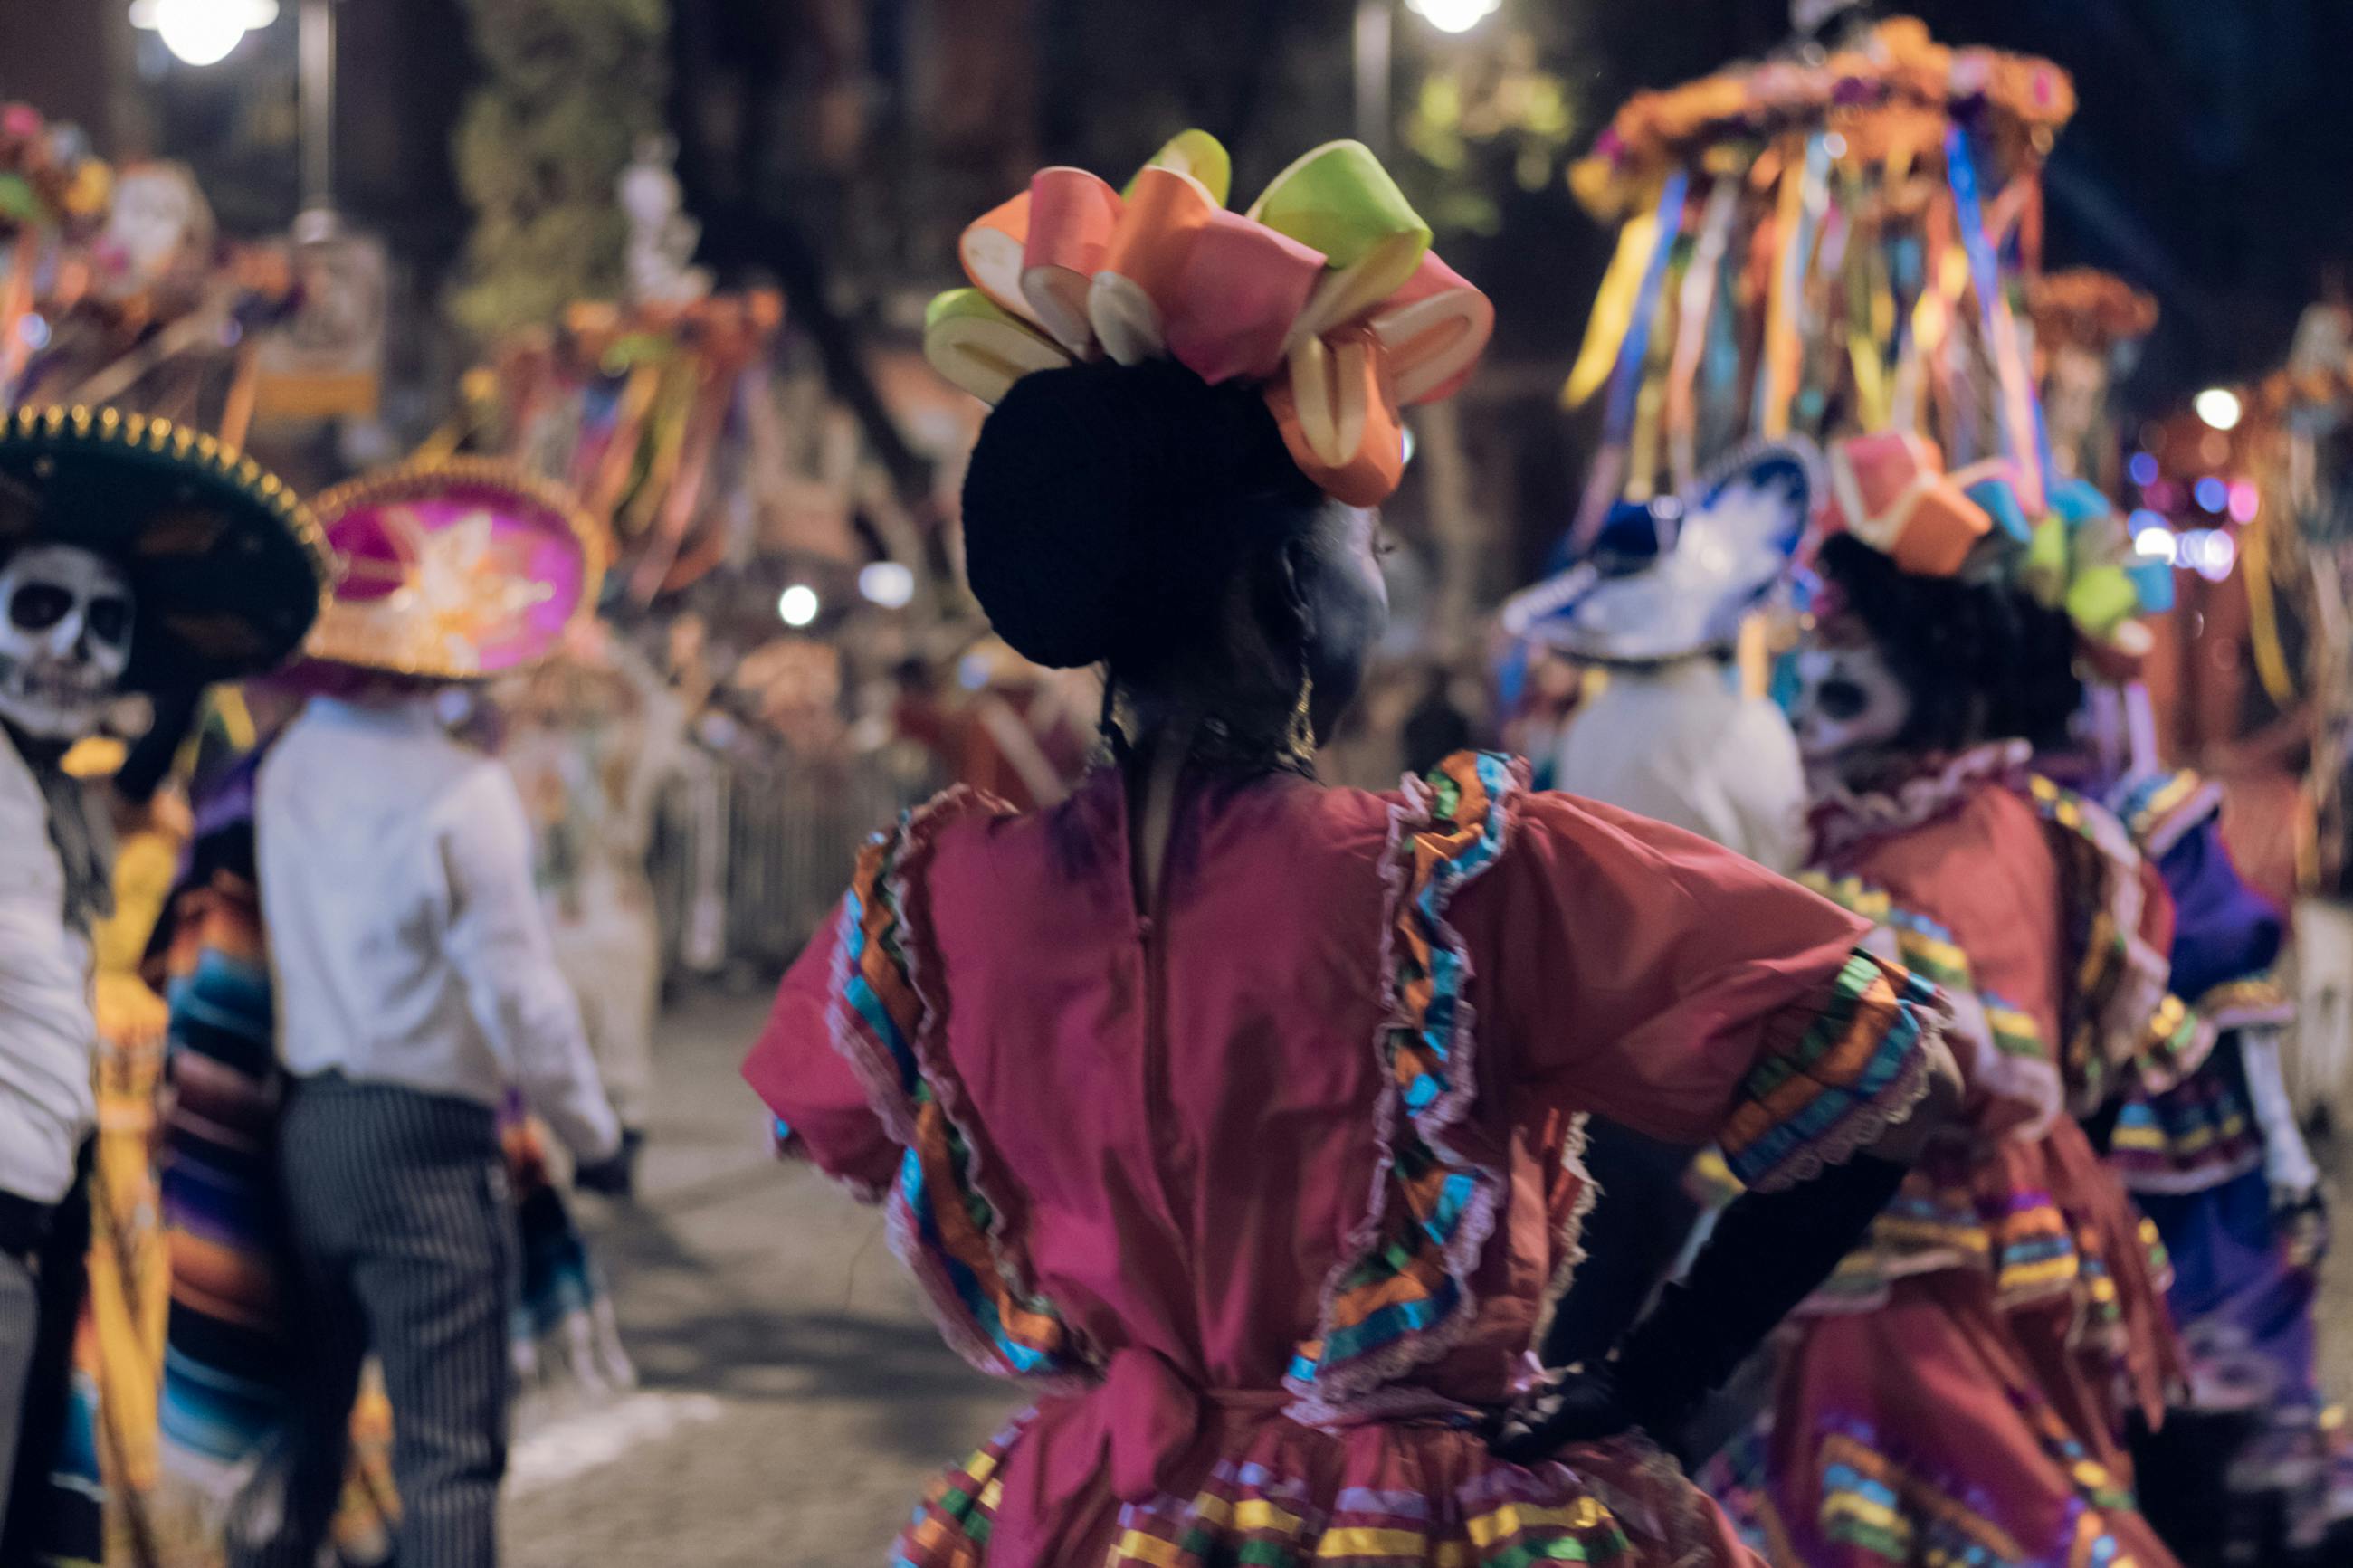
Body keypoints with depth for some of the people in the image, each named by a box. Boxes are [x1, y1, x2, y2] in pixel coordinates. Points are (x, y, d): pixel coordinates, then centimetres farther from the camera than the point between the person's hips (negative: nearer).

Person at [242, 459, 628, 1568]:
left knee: (311, 1418, 19)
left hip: (306, 1131, 7)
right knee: (449, 1451, -4)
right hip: (422, 1141, -7)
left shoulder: (284, 770, 4)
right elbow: (517, 990, -14)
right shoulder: (458, 790, -15)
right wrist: (592, 1135, -2)